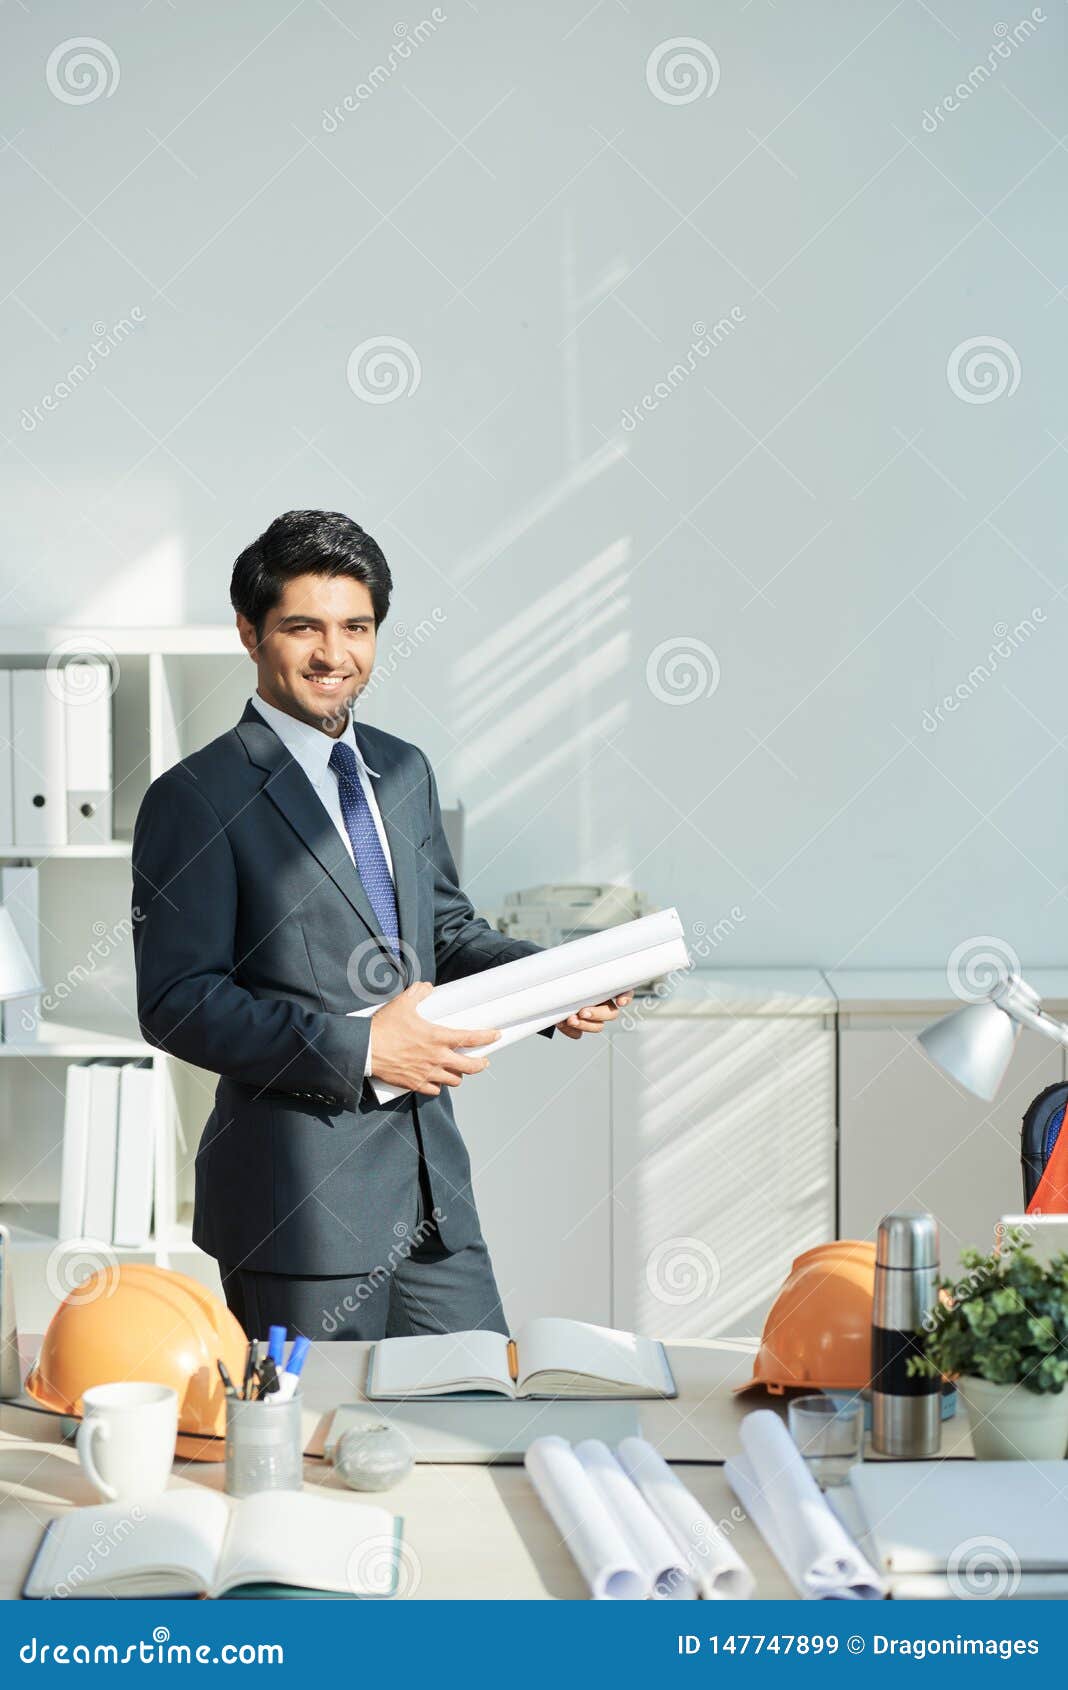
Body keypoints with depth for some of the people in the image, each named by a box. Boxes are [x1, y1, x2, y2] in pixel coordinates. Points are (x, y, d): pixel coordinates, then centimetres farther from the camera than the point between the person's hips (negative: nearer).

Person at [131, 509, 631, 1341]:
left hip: (433, 1178, 7)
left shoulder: (404, 770, 12)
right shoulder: (196, 800, -10)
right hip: (300, 1201, -6)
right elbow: (176, 1003, -15)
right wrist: (358, 1047, -21)